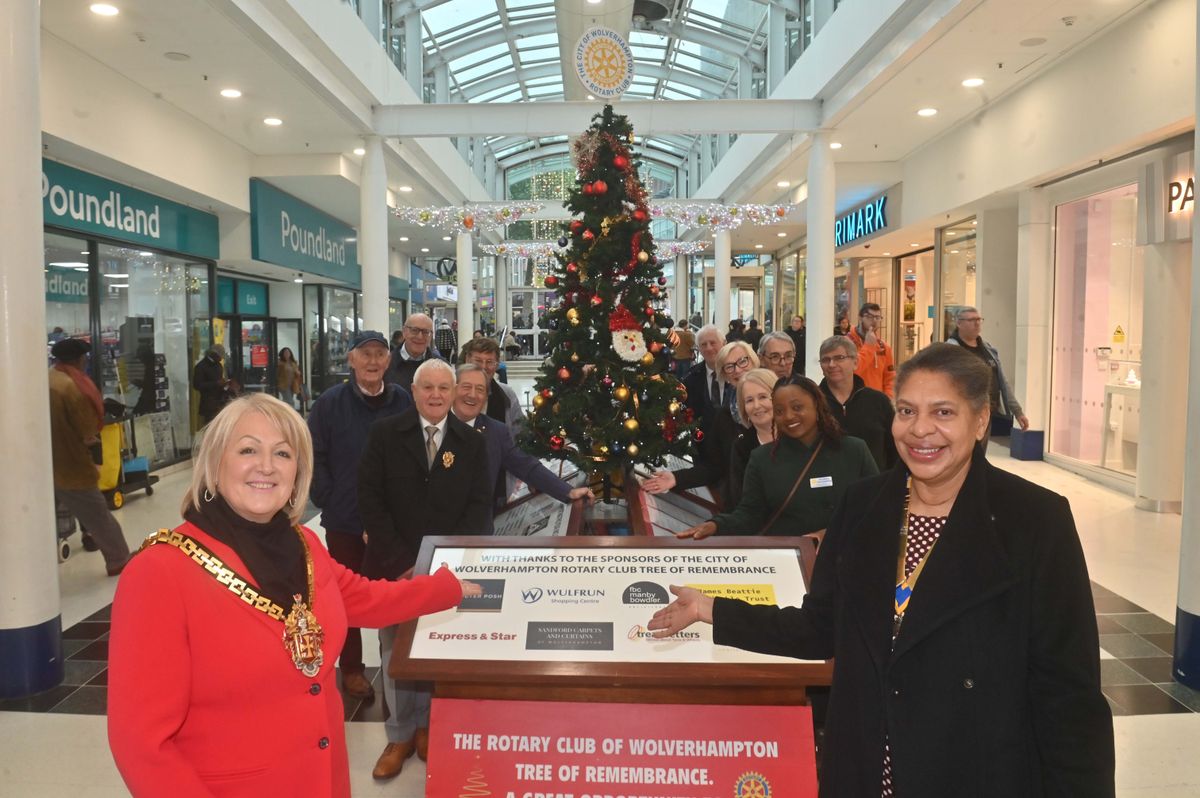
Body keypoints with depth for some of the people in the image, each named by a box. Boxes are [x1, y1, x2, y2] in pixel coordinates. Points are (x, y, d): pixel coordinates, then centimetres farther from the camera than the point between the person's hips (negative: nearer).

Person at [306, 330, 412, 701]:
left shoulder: (404, 402, -3)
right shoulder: (330, 403, -7)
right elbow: (314, 457, -4)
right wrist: (329, 500, -7)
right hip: (346, 521, -1)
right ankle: (351, 668, 29)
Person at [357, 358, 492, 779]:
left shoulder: (473, 442, 3)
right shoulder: (384, 434, 0)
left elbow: (480, 506, 1)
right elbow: (370, 500, -5)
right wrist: (402, 562, -11)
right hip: (394, 566, 0)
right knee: (396, 654, 9)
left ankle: (427, 728, 26)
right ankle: (400, 735, 25)